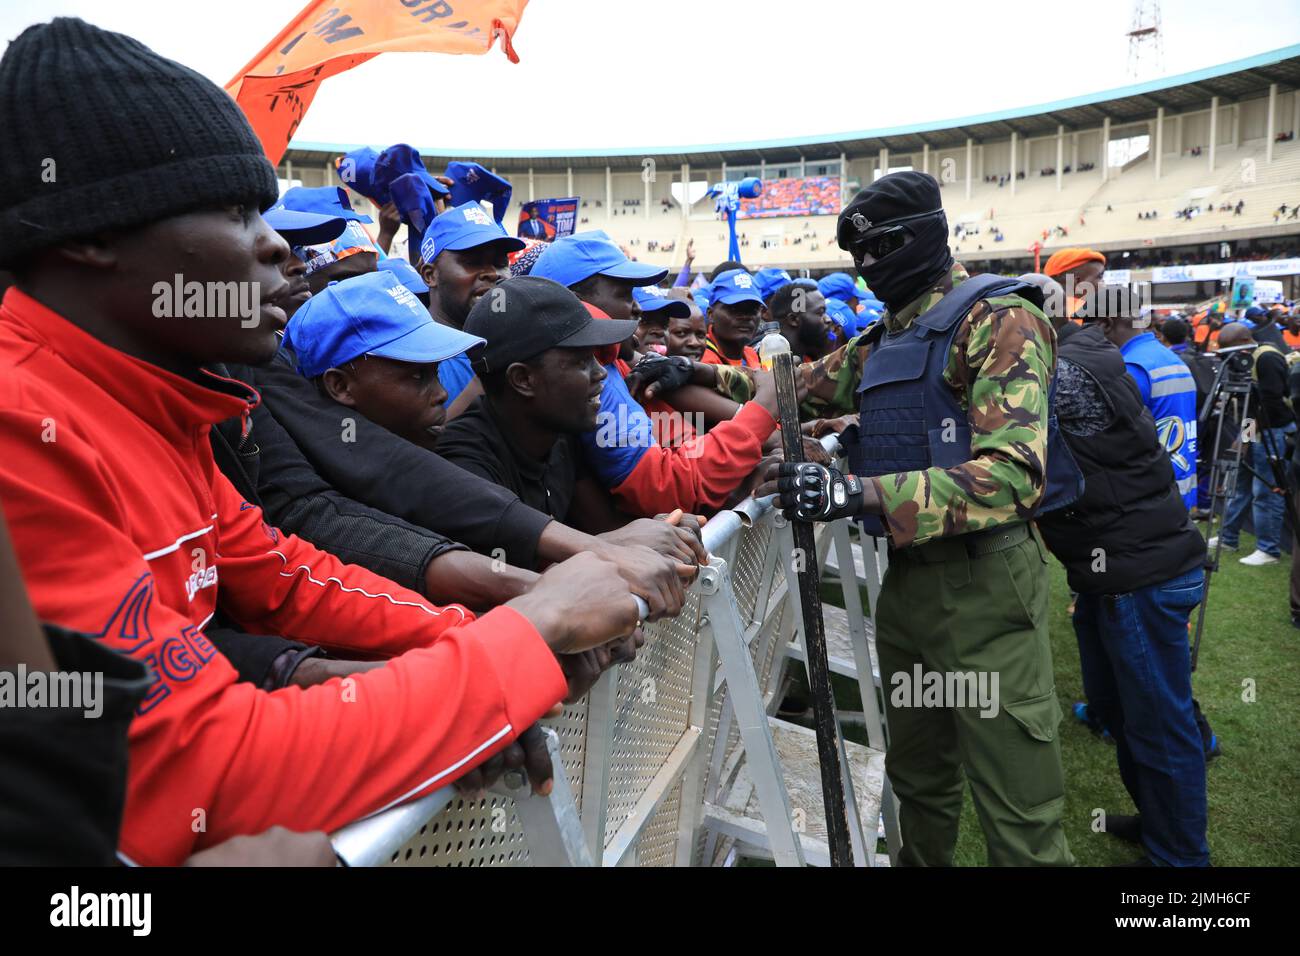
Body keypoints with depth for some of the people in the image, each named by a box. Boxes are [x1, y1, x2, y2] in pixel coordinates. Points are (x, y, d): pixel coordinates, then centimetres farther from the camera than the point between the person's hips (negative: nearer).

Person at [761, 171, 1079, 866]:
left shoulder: (996, 321, -12)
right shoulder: (883, 342, 14)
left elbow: (1013, 473, -25)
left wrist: (854, 493, -33)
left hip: (984, 580, -8)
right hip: (906, 576, 8)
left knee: (1020, 819, 0)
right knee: (918, 776, 22)